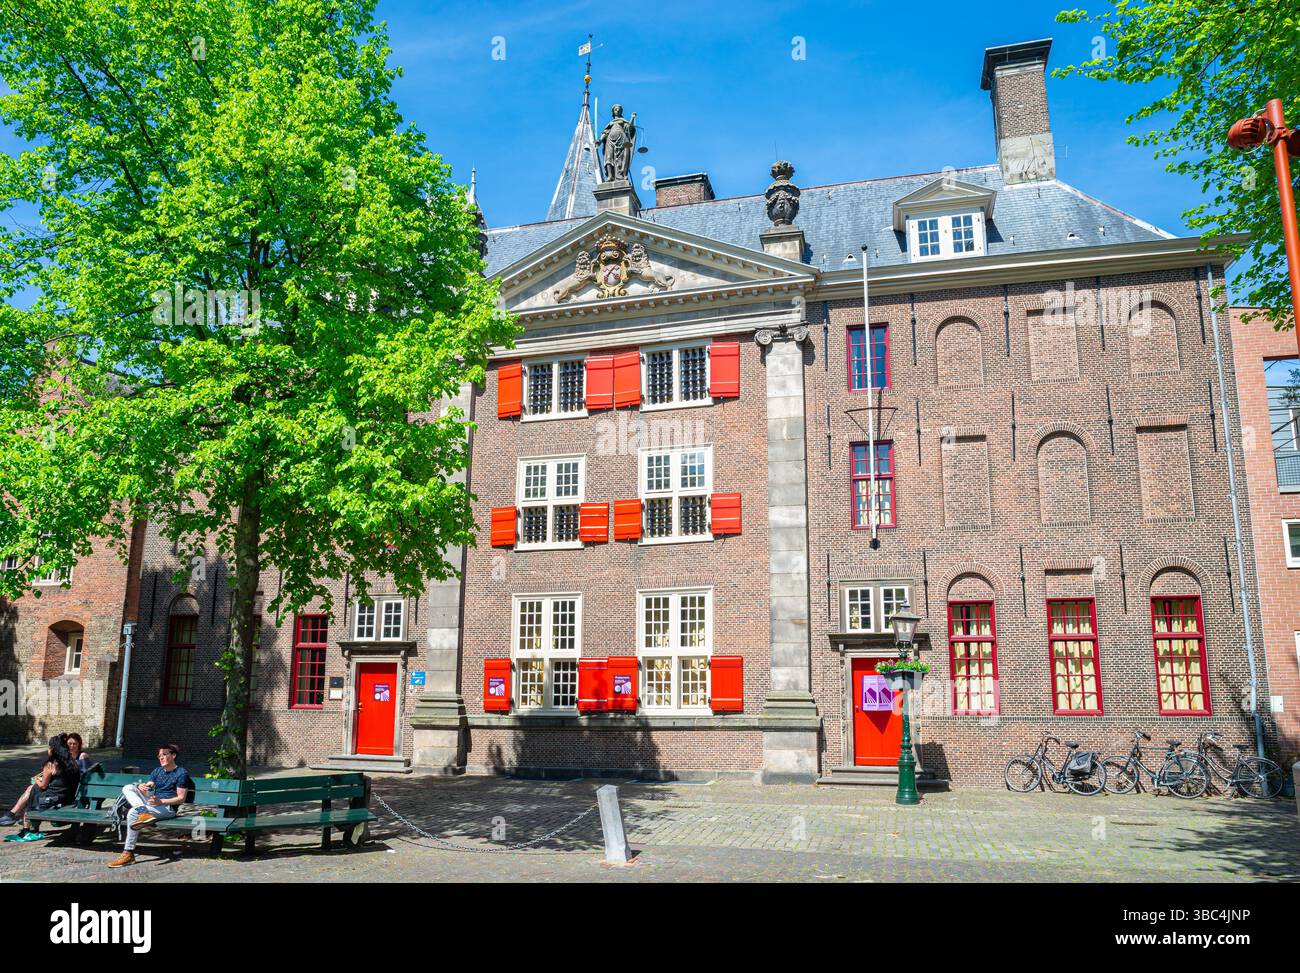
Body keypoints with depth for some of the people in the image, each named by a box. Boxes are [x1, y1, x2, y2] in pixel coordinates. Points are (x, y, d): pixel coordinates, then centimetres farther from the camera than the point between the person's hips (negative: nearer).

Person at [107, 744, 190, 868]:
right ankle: (143, 812, -38)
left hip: (168, 808, -8)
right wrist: (141, 787, -16)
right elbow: (147, 787, 9)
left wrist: (161, 801, -22)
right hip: (151, 803, 8)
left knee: (133, 812, -30)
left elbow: (181, 798, -9)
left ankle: (129, 854, -32)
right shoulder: (157, 771, 21)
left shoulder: (181, 773, -3)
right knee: (128, 788, -12)